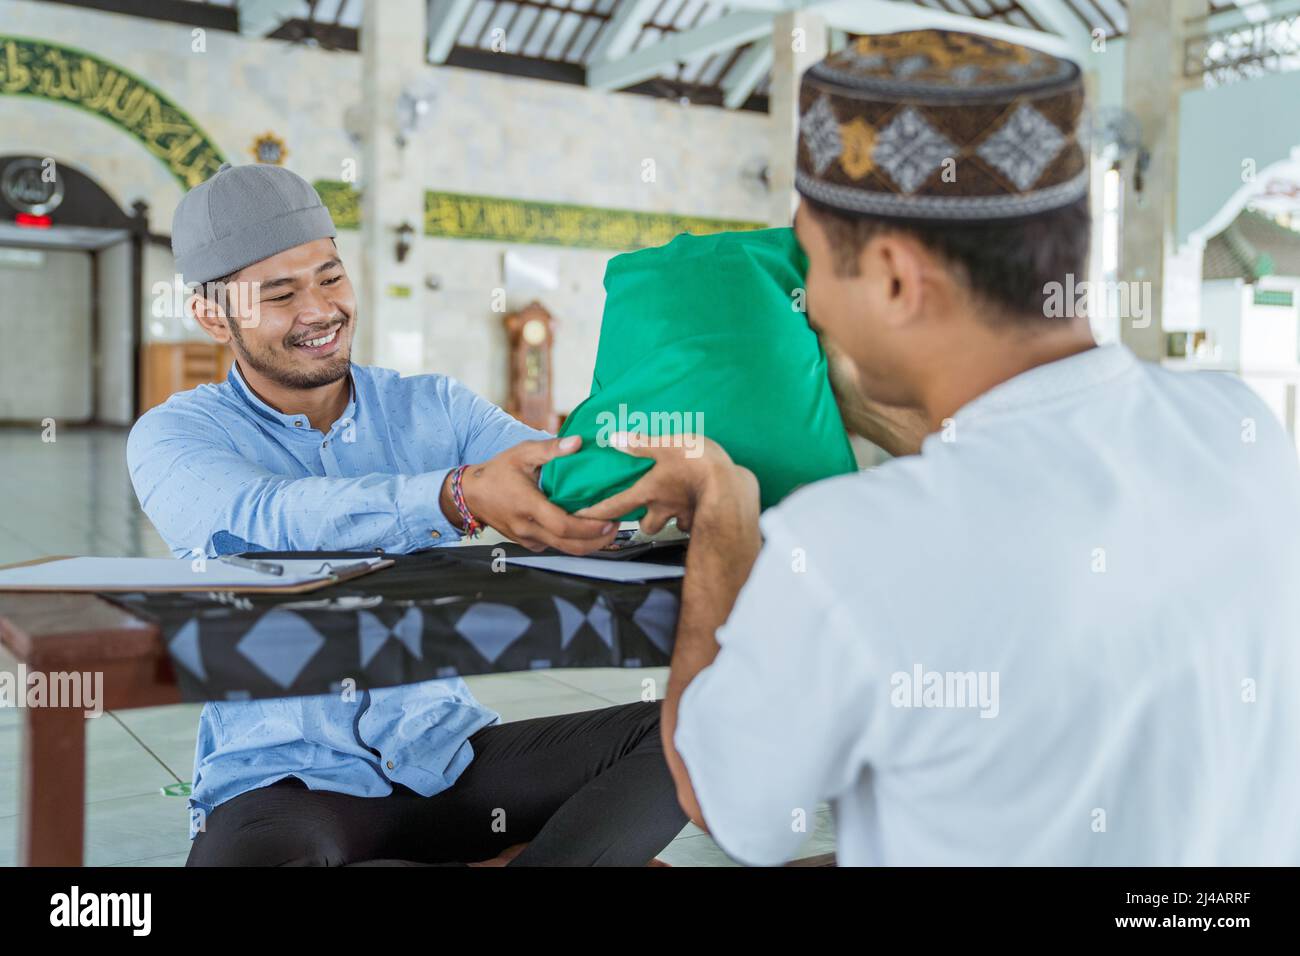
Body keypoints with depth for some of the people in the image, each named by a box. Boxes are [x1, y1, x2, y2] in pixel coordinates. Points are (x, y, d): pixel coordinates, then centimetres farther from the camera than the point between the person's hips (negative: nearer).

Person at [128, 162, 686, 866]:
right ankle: (533, 858, -16)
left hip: (446, 753, 3)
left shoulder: (433, 408, 6)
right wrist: (462, 497, -43)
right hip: (285, 779, -2)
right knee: (244, 859, -38)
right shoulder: (174, 435, -5)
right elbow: (268, 518, -27)